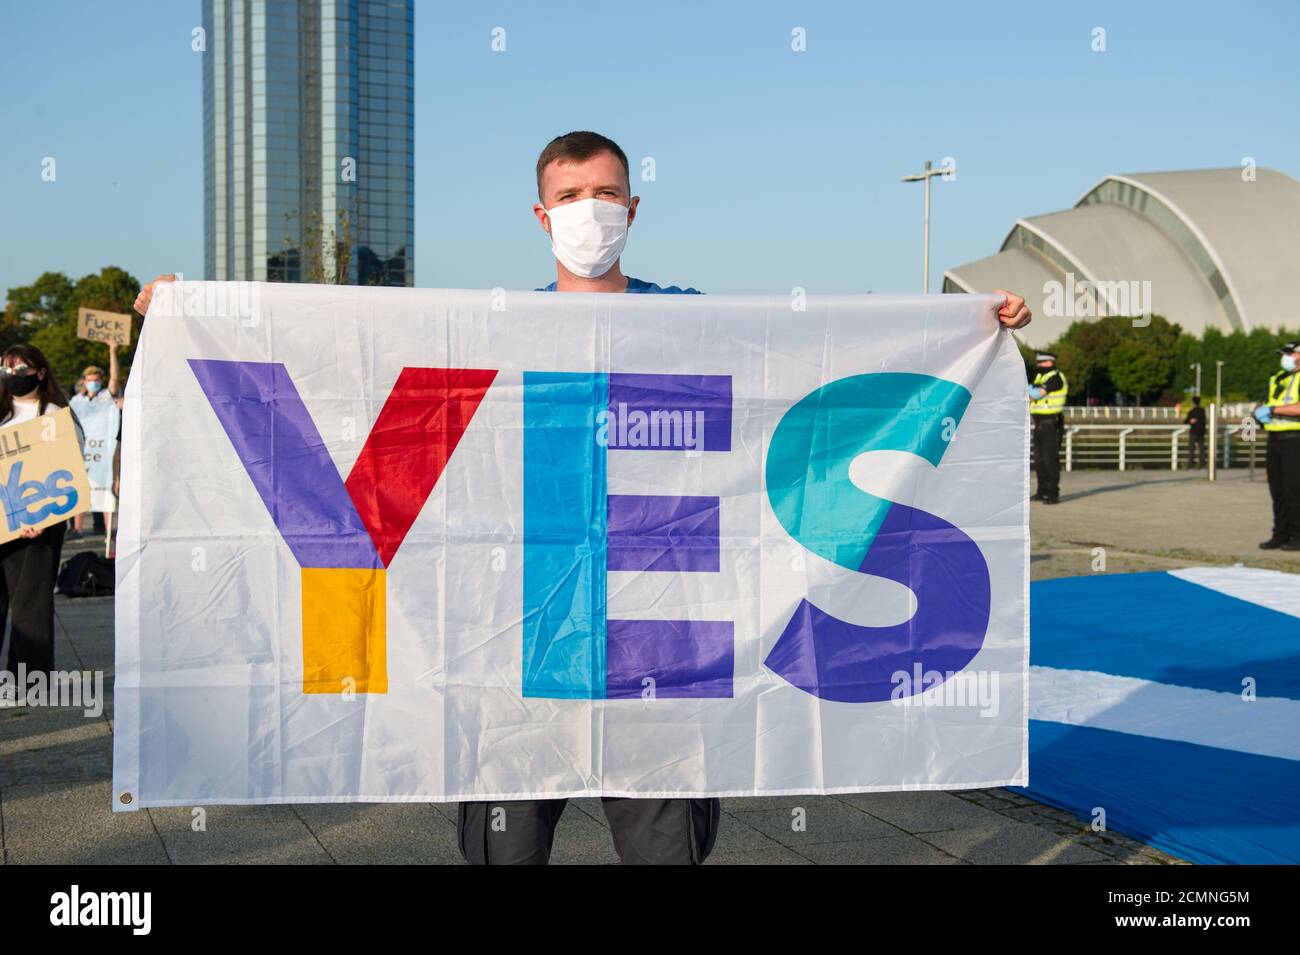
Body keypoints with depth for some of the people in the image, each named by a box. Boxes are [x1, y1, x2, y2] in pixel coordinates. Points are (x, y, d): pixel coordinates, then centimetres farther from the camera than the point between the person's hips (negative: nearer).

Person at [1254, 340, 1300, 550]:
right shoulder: (1277, 379, 19)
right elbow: (1265, 405, 24)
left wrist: (1273, 409, -16)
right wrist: (1260, 411, 1)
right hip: (1275, 437, 7)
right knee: (1277, 490, 8)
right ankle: (1280, 535, 14)